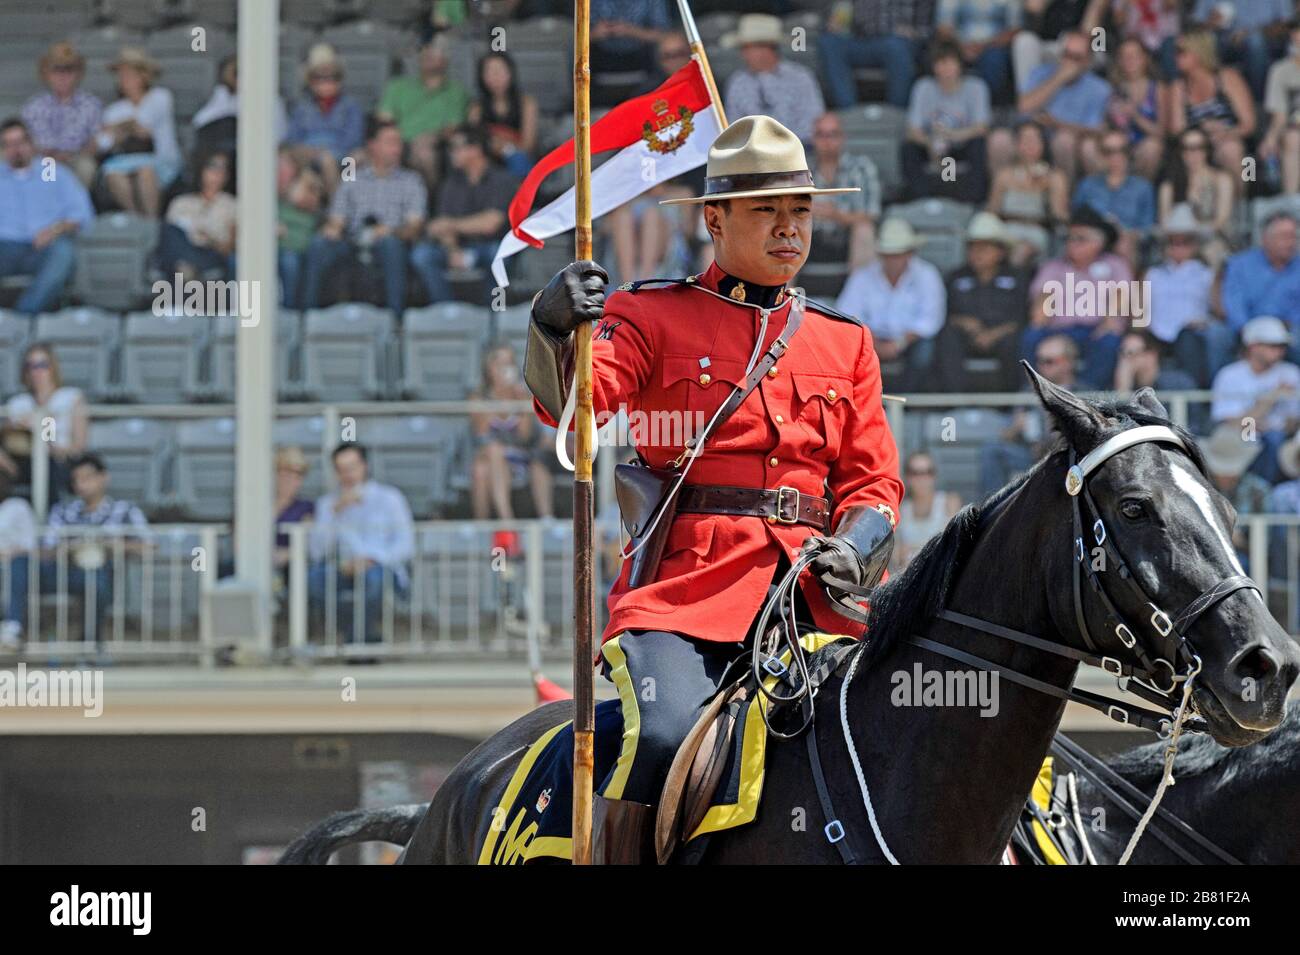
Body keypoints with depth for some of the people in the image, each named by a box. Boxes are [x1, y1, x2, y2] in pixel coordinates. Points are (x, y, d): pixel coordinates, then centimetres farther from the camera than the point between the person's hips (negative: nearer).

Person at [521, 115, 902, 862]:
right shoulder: (653, 317, 8)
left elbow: (873, 480, 17)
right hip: (686, 585, -4)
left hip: (810, 591, 4)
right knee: (668, 737, -29)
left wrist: (850, 549, -5)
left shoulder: (846, 343, 20)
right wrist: (554, 330, -32)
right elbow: (574, 402, -10)